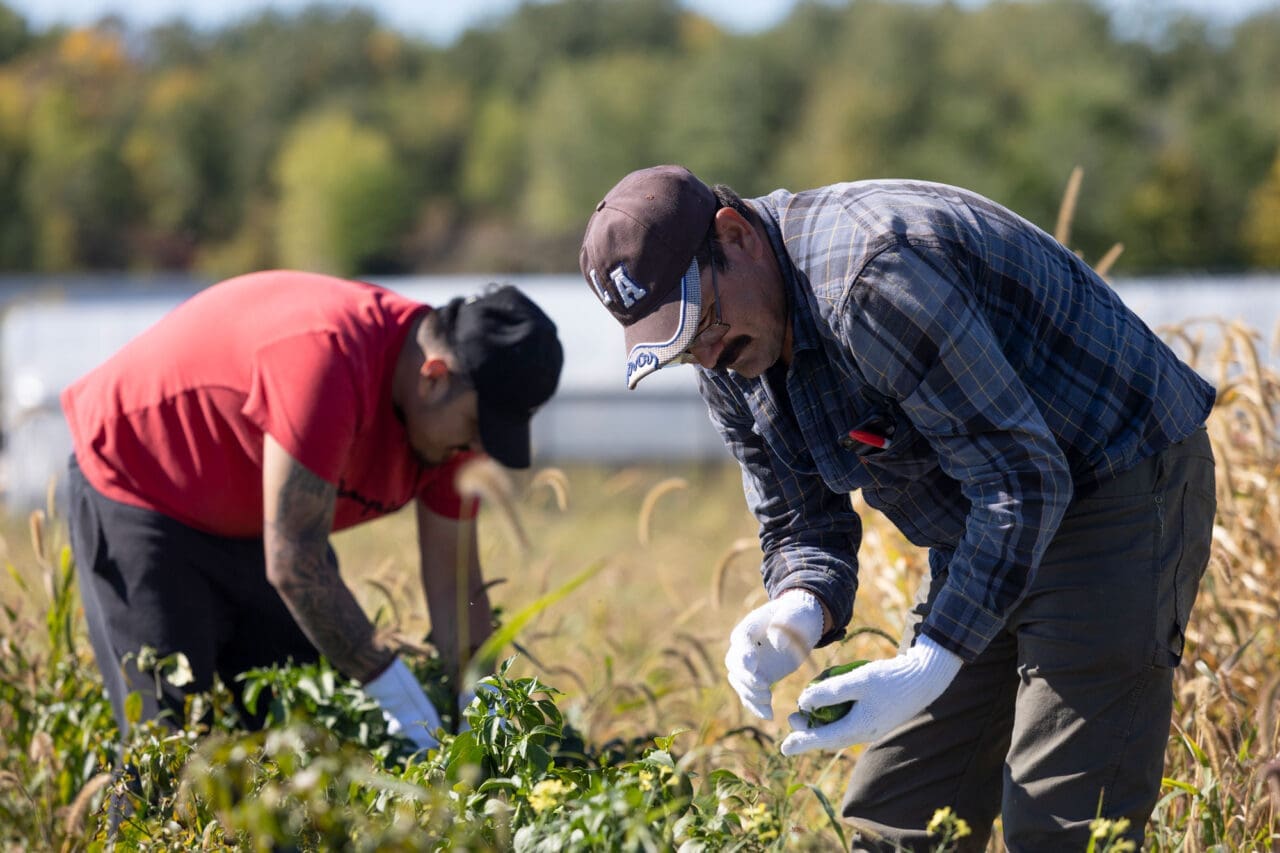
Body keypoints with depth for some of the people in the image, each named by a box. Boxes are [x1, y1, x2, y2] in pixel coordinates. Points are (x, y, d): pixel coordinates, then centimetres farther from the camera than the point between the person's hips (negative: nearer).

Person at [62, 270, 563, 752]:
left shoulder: (455, 413, -12)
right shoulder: (328, 359, -37)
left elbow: (456, 587, -5)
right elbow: (294, 568, -35)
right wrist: (405, 706, -32)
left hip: (249, 518, 8)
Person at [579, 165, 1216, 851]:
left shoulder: (872, 275, -30)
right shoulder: (730, 362, 0)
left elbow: (1023, 480, -29)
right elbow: (804, 527, 6)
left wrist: (930, 665, -32)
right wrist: (796, 616, -18)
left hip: (1119, 492, -9)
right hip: (982, 531, 9)